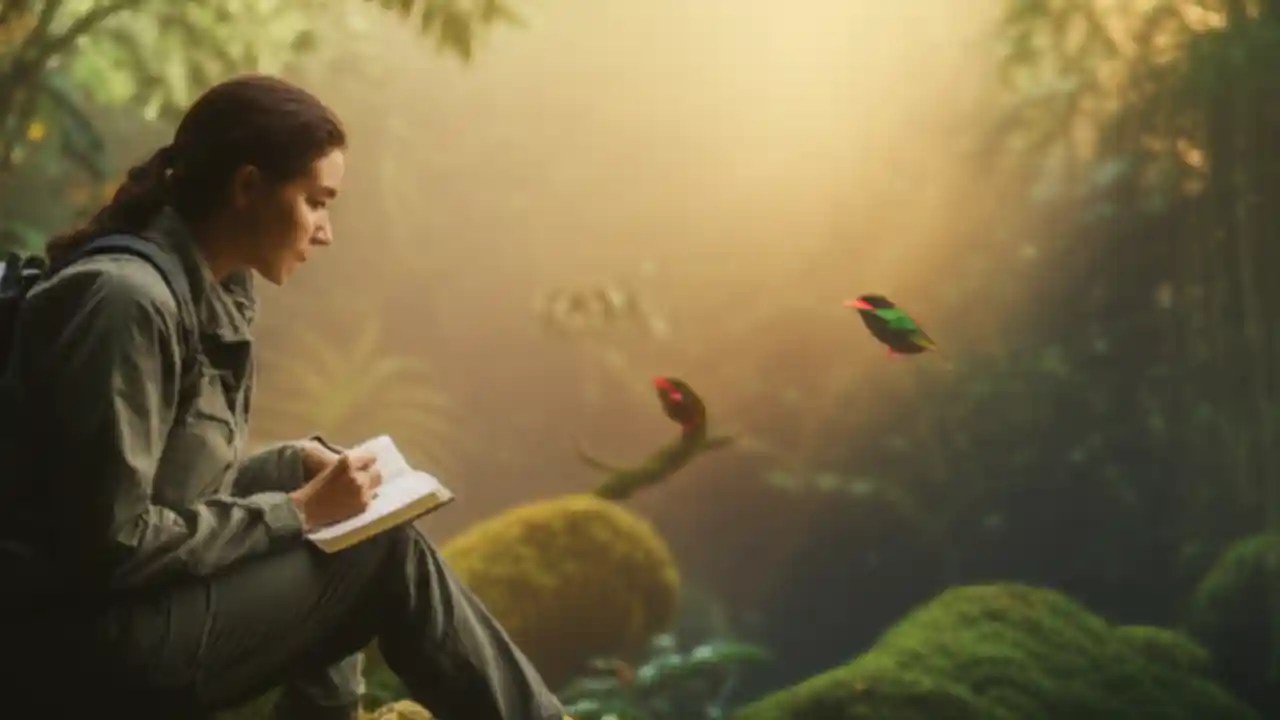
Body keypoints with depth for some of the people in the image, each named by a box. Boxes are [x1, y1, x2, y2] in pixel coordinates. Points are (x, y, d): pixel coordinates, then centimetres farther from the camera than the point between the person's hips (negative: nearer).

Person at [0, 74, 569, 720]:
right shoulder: (125, 300, -20)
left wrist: (295, 465, -2)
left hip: (154, 598, 9)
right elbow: (112, 543, -23)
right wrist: (299, 511, -16)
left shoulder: (216, 295, 8)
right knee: (391, 557, -9)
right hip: (97, 630, -9)